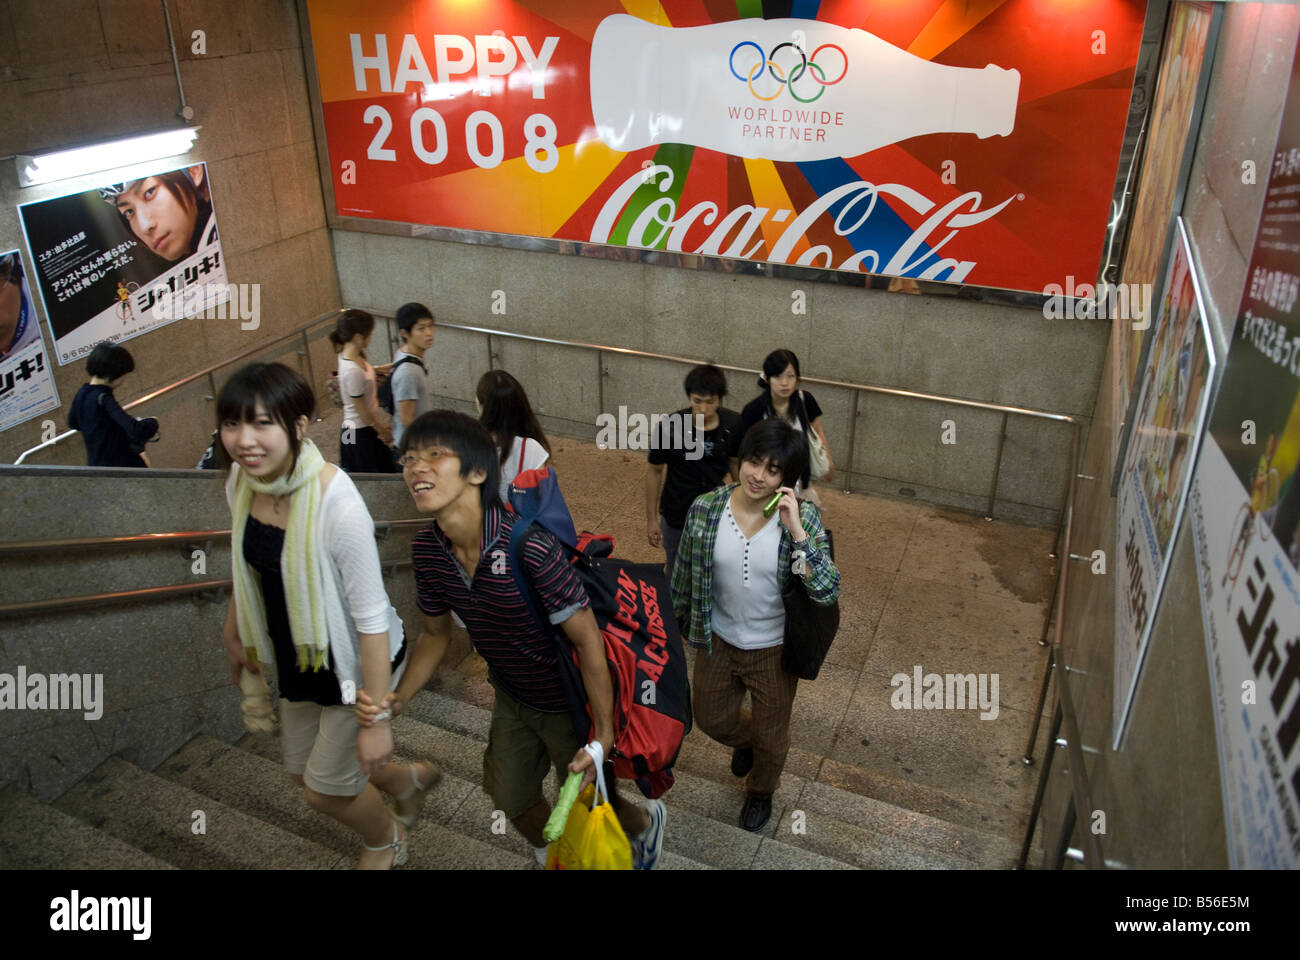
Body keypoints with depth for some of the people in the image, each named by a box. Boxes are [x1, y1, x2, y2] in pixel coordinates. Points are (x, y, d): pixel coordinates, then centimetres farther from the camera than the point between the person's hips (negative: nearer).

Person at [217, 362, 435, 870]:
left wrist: (375, 721, -23)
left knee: (325, 789, 11)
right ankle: (410, 779, 54)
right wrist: (235, 634, 21)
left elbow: (372, 620, -28)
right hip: (299, 657, 7)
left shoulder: (337, 504, -35)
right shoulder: (241, 482, -12)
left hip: (356, 661, -7)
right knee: (303, 770, 25)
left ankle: (385, 842, 48)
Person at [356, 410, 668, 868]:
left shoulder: (530, 547, -36)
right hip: (512, 698, 6)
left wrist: (604, 735, -25)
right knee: (513, 800, 24)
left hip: (570, 703, -6)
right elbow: (436, 632, 3)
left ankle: (646, 820, 49)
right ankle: (551, 856, 58)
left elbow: (587, 639, -28)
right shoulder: (427, 549, -14)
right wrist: (397, 698, -12)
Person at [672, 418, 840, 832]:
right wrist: (682, 623, 12)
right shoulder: (705, 509, -17)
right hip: (717, 641, 2)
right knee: (710, 718, 25)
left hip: (774, 649, -2)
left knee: (771, 734, 21)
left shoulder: (803, 517, -22)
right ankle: (744, 739, 61)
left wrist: (795, 531, -36)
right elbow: (684, 576, -1)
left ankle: (761, 790, 55)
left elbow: (827, 591, -29)